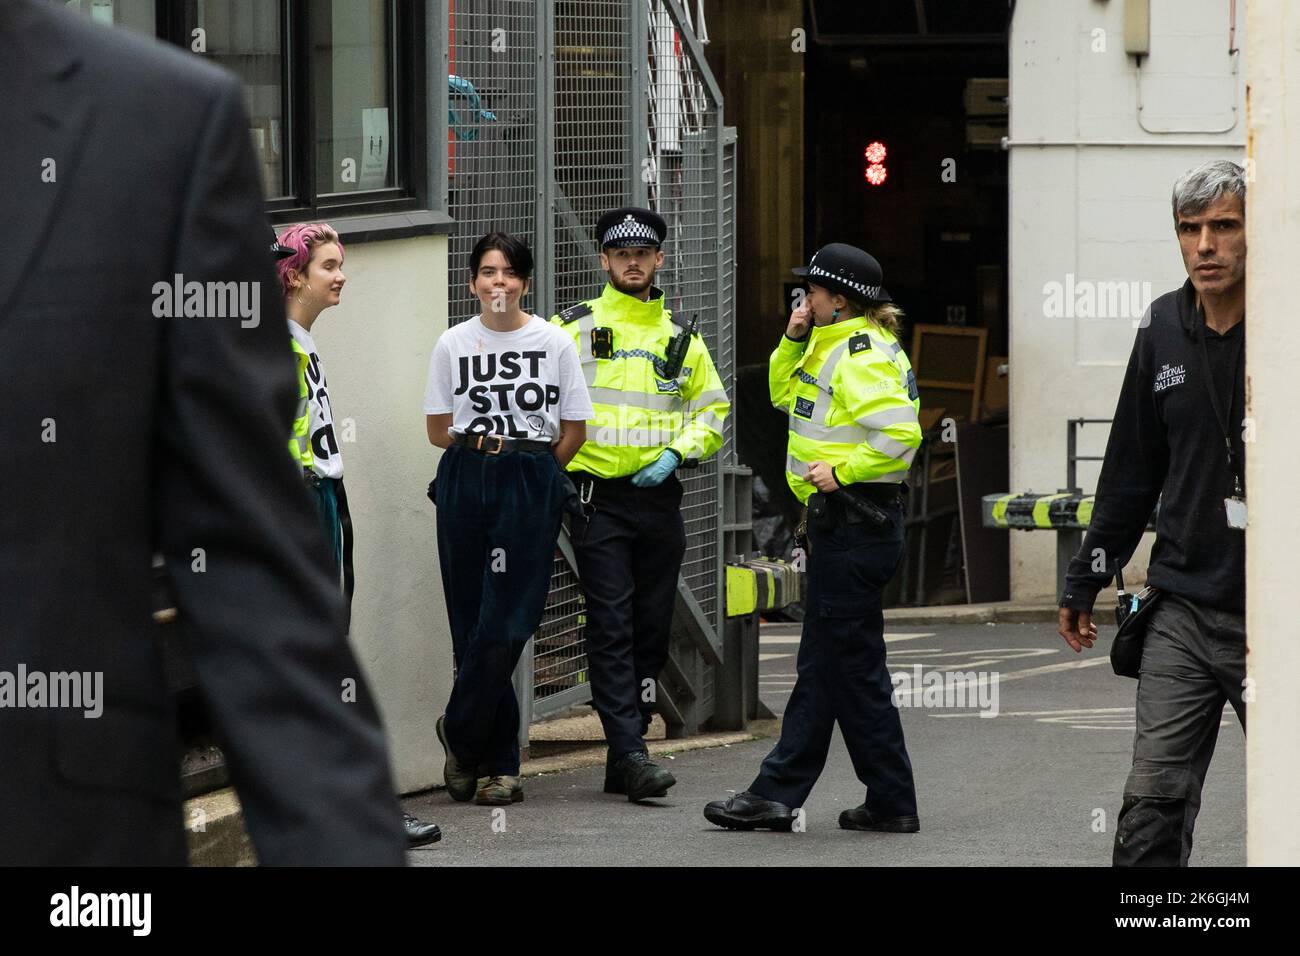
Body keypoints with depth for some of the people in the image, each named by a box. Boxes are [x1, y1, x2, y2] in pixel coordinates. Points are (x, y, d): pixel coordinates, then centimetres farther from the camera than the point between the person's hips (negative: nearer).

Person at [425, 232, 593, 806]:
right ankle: (500, 764, 7)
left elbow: (573, 431, 7)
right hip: (464, 481, 2)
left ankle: (461, 732, 7)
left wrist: (526, 466, 5)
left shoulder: (554, 343, 3)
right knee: (470, 624, 0)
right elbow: (439, 429, 13)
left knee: (504, 626, -11)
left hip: (532, 485, -2)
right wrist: (487, 448, 4)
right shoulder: (453, 344, 8)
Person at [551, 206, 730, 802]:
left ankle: (622, 761, 14)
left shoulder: (680, 337, 13)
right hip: (598, 499, -4)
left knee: (652, 630, 6)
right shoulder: (572, 327, 2)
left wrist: (676, 452, 0)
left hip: (659, 498, 4)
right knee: (611, 628, -12)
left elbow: (711, 410, 17)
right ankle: (632, 755, -17)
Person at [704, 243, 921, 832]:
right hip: (838, 520, 11)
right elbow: (786, 394, 28)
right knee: (821, 664, 12)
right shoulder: (832, 348, 15)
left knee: (851, 667, -4)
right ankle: (776, 795, 16)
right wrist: (794, 341, 12)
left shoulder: (864, 356, -17)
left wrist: (841, 471, -20)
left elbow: (899, 435, -27)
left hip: (856, 524, -11)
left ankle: (893, 802, 1)